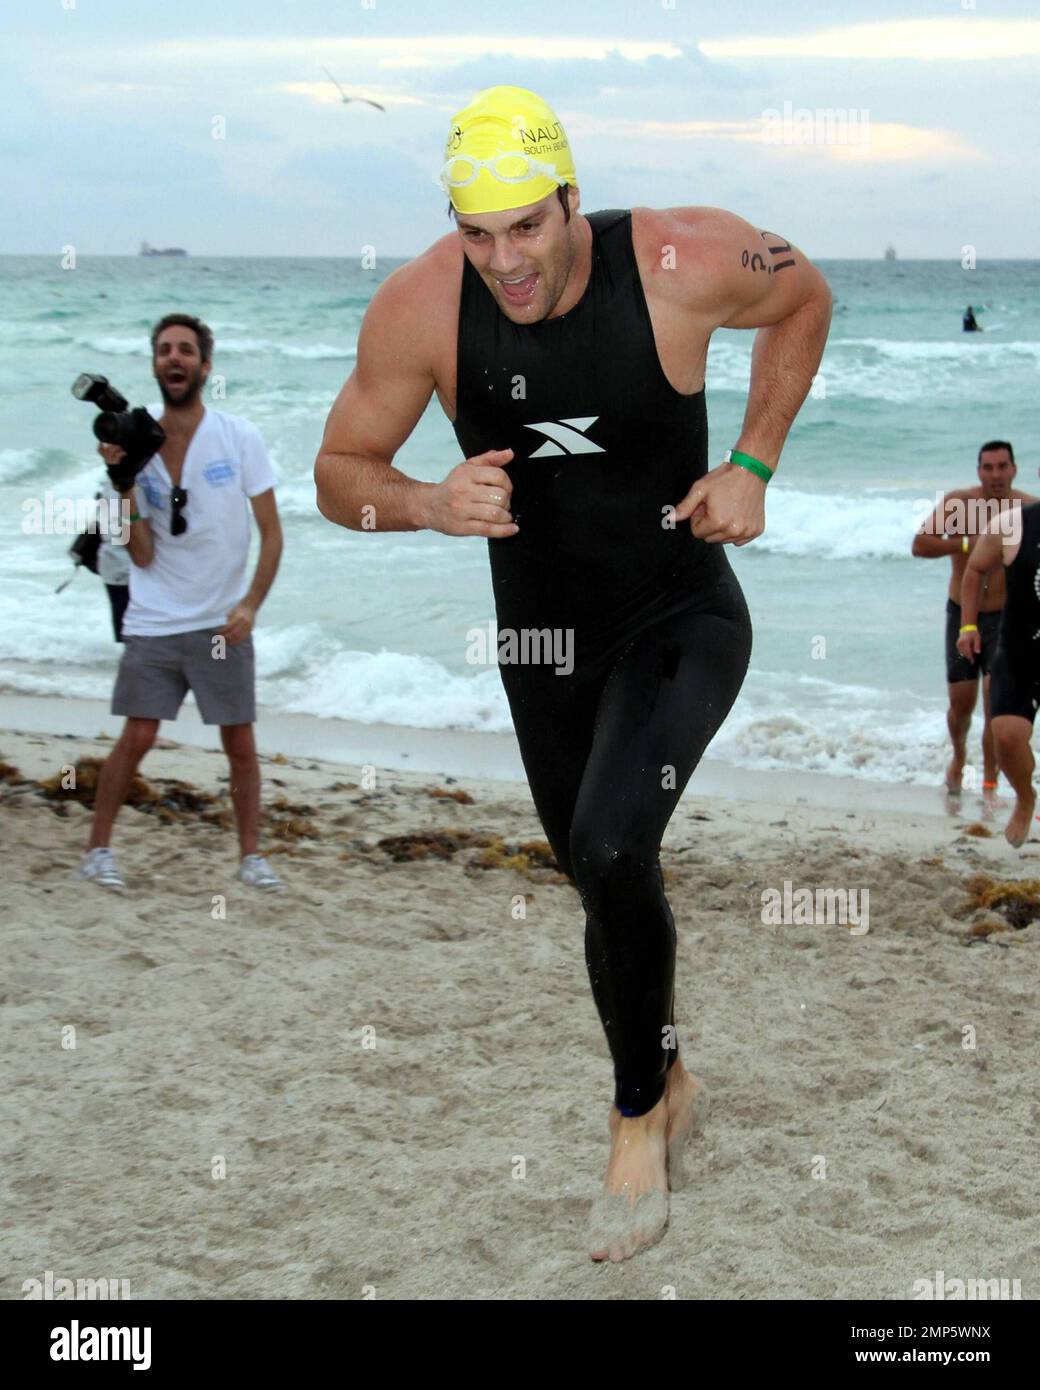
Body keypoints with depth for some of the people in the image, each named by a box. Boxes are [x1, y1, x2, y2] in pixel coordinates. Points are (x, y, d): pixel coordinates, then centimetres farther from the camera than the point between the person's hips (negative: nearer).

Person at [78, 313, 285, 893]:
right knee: (137, 737, -1)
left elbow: (272, 533, -1)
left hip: (222, 622, 0)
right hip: (154, 622, 0)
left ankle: (251, 855, 16)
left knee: (241, 742, 2)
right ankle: (98, 849, 14)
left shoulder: (239, 437, -4)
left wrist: (251, 603, -13)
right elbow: (143, 554, -5)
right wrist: (123, 481, -16)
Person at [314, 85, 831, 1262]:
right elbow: (338, 474, -6)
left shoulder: (685, 262, -23)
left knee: (610, 849, -26)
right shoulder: (419, 307, -19)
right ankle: (669, 1084, 46)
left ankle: (640, 1115, -1)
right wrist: (428, 503, -28)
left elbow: (803, 300, 1)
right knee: (605, 888, 17)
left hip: (683, 623, -3)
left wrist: (753, 467, -7)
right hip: (542, 636, 3)